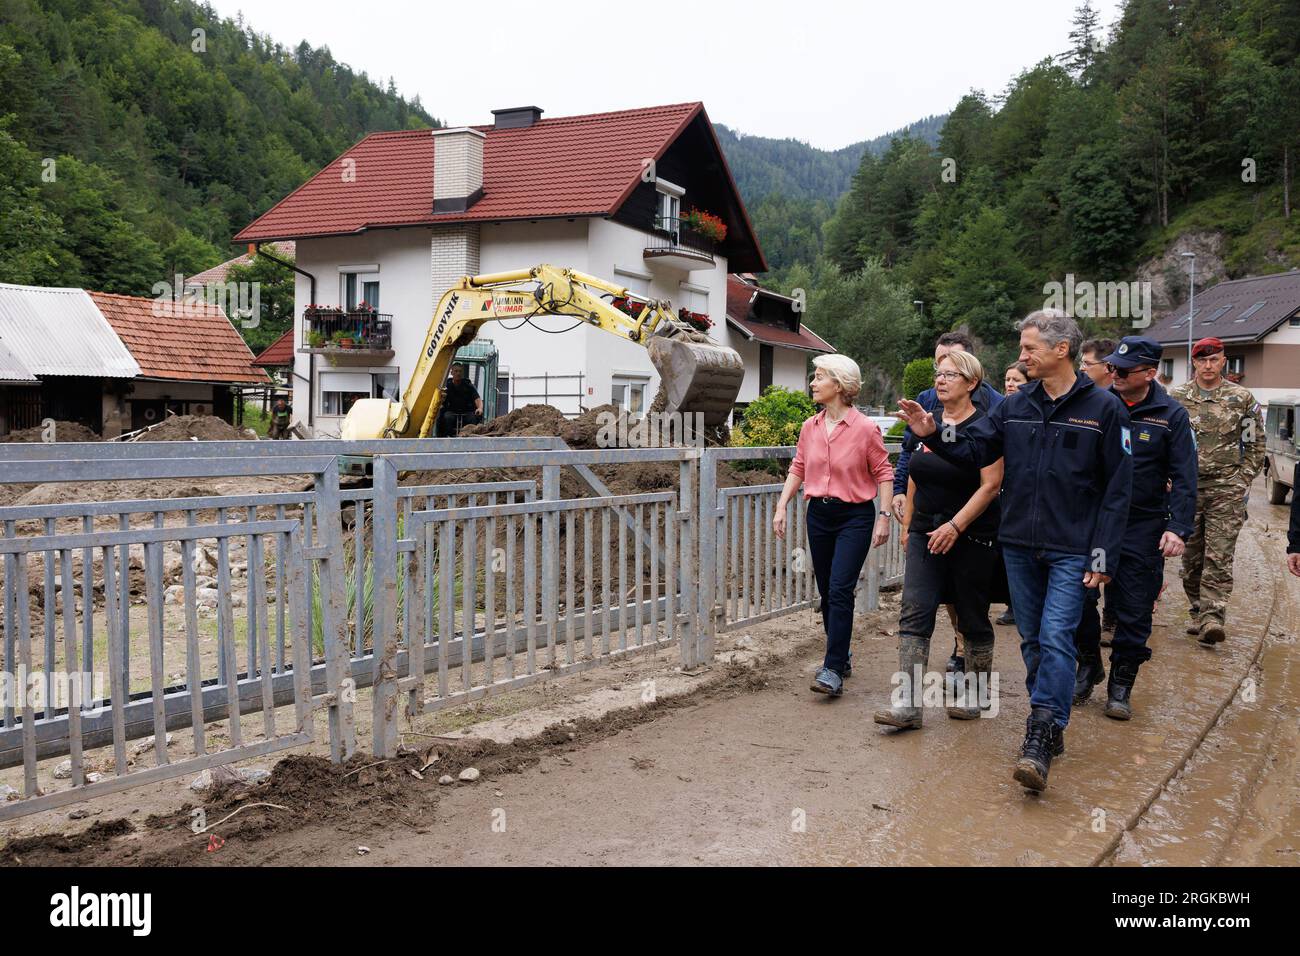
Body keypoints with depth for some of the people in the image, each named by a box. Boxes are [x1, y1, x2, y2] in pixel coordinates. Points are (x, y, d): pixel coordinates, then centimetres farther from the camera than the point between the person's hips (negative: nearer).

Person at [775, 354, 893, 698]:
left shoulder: (865, 428, -10)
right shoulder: (810, 427, 5)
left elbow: (883, 473, -4)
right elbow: (798, 469, 12)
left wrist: (884, 517, -9)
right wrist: (781, 507, 5)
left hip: (854, 516, -6)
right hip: (819, 514, 6)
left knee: (840, 591, -12)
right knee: (826, 592, 12)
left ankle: (832, 670, -10)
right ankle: (841, 658, 27)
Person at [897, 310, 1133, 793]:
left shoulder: (1103, 408, -5)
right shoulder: (1016, 406, 7)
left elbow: (1117, 489, -5)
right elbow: (973, 448, 6)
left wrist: (1103, 555, -9)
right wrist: (933, 434, -13)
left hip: (1072, 550, -5)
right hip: (1019, 544, 5)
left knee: (1055, 638, -13)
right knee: (1032, 640, 12)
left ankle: (1039, 741, -11)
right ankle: (1050, 727, 25)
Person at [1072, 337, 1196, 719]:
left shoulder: (1171, 415, -3)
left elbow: (1183, 478, -4)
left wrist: (1178, 528, -14)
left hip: (1142, 529, -2)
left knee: (1134, 611, 4)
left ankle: (1121, 685, 18)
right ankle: (1088, 666, 27)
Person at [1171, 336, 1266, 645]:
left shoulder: (1242, 399, 4)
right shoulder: (1177, 397, 6)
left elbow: (1255, 445, 10)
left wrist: (1243, 481, 2)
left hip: (1226, 490, -2)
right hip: (1187, 488, 2)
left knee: (1218, 559, -11)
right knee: (1191, 558, 8)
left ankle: (1212, 620, -16)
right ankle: (1198, 613, 21)